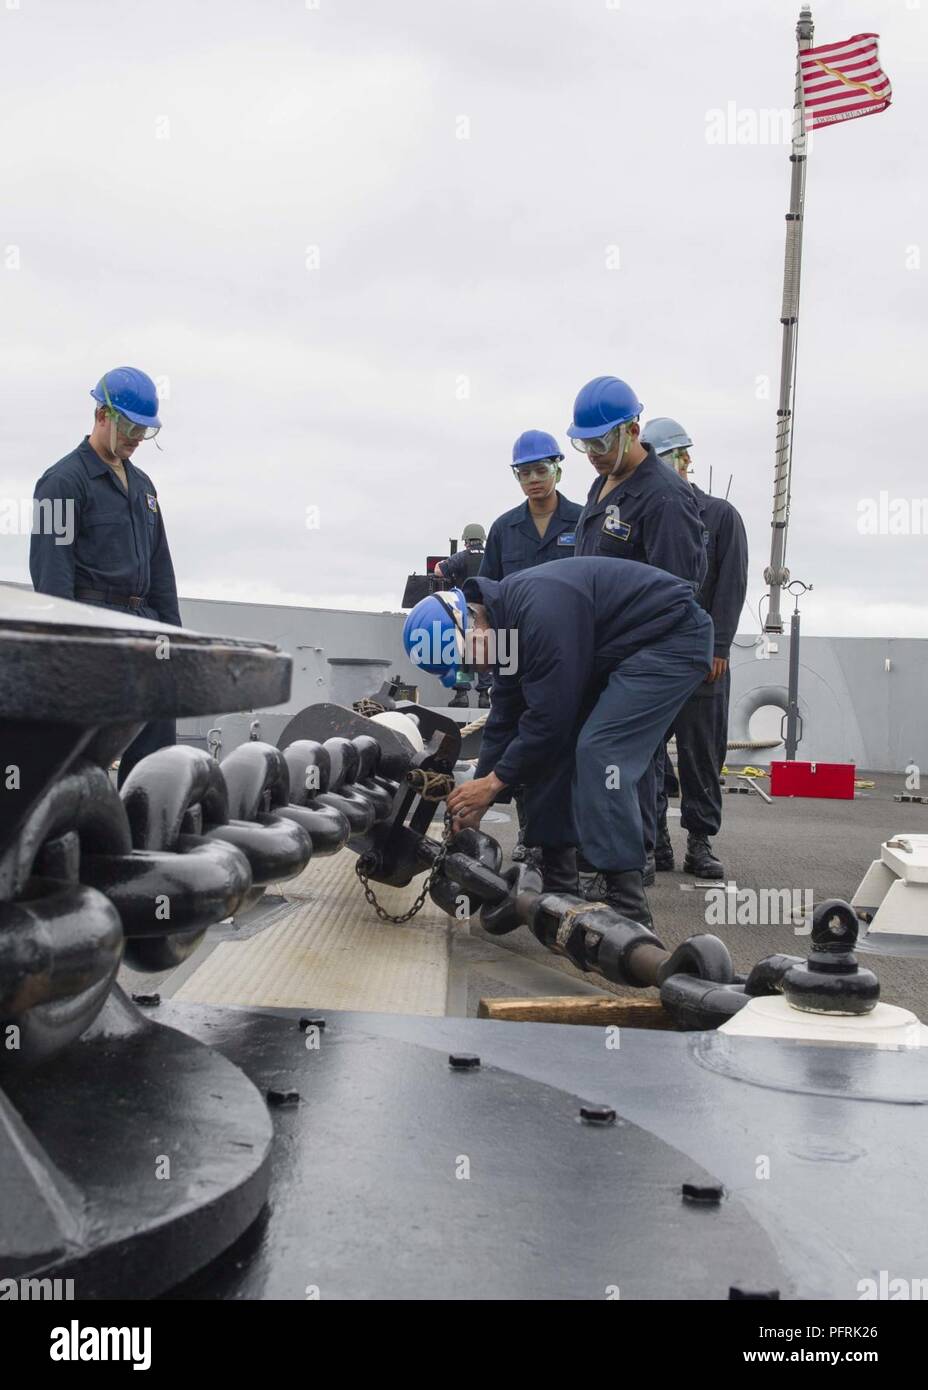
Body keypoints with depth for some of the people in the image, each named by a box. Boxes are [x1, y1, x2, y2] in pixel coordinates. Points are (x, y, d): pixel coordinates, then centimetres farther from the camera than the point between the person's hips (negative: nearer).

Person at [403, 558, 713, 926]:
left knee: (600, 751, -20)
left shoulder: (539, 611, -30)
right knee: (552, 747, 5)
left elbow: (549, 714, -26)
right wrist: (475, 803, 8)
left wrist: (494, 781, -14)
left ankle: (628, 910, -18)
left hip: (674, 637, -10)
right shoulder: (506, 617, 1)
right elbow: (505, 718, 8)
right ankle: (558, 887, 12)